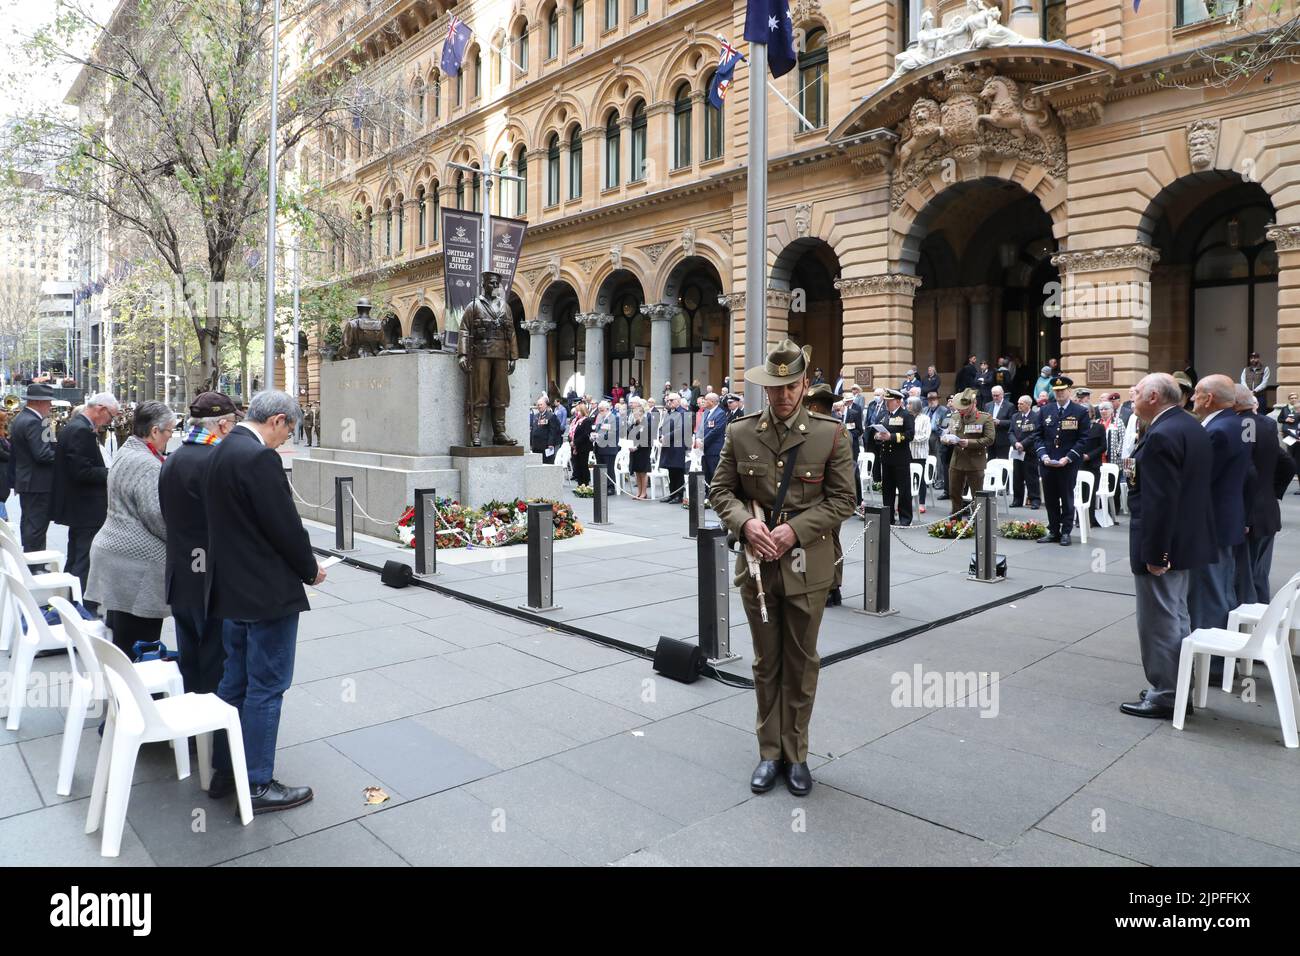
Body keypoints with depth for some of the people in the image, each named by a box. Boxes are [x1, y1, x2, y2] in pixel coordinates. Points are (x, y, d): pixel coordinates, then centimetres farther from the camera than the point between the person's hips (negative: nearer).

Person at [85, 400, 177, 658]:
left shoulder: (125, 452, 14)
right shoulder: (148, 466, -17)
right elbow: (158, 518, -19)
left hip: (112, 550, 10)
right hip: (137, 562, -10)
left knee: (120, 636, 15)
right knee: (138, 646, -4)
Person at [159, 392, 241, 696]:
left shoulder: (171, 460, 8)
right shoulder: (217, 460, -19)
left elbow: (169, 517, 13)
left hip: (180, 580, 9)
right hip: (213, 583, -8)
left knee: (189, 666, 18)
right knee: (217, 671, 2)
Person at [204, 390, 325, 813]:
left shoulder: (222, 451, 9)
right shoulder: (260, 458, -21)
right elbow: (285, 525, -20)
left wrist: (301, 559, 15)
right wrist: (310, 568, -3)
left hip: (231, 587, 10)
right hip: (267, 591, -10)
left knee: (235, 680, 19)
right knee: (266, 687, 2)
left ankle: (224, 771, 31)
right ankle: (258, 785, 12)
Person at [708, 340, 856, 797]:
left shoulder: (830, 434, -4)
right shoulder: (740, 433, 1)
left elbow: (841, 499, -4)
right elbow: (721, 490, 4)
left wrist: (795, 529, -16)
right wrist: (746, 522, -15)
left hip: (807, 564, -1)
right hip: (757, 562, 1)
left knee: (801, 662, 10)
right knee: (766, 662, 12)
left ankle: (796, 755, 25)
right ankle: (769, 753, 26)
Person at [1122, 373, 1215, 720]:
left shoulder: (1160, 436, -21)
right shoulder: (1192, 428, 11)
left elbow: (1160, 499, -26)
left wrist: (1153, 553, -23)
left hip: (1162, 544, -10)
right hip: (1188, 541, 10)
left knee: (1159, 622, 0)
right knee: (1177, 617, 19)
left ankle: (1164, 696, 8)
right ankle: (1180, 688, 30)